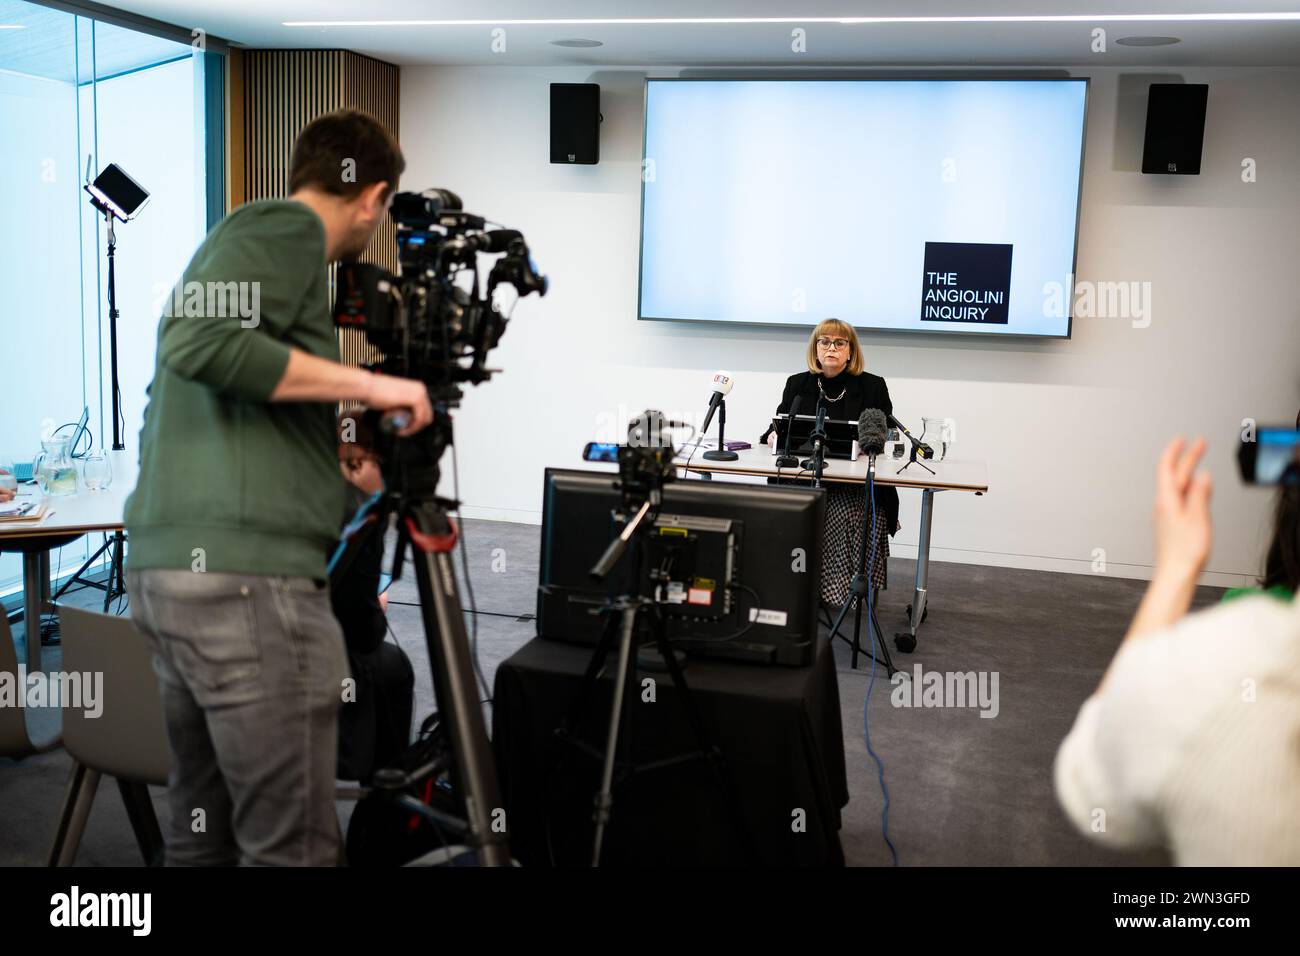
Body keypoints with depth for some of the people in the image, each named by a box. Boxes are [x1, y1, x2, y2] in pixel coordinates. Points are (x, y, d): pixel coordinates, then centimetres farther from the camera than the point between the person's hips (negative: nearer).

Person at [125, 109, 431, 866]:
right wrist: (367, 384, -12)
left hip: (169, 567, 10)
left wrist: (340, 471, 38)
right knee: (296, 846, -4)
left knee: (203, 830, 18)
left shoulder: (252, 230, 24)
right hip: (247, 574, -10)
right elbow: (200, 340, -20)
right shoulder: (286, 228, -4)